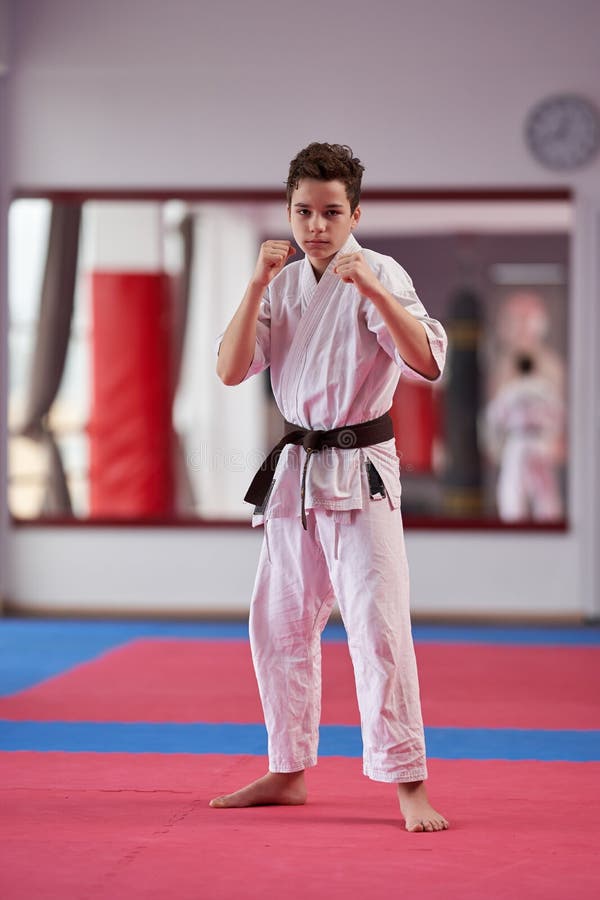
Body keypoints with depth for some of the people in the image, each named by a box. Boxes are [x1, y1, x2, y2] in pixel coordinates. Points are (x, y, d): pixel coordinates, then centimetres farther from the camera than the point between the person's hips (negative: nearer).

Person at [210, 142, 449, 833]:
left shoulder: (378, 275, -9)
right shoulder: (283, 284, 8)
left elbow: (428, 362, -22)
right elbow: (230, 370, -1)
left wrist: (373, 290, -33)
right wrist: (256, 287, -12)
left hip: (361, 473, -6)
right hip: (294, 472, 7)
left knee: (377, 627, -13)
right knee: (279, 626, 14)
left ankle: (408, 783, -7)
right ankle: (288, 772, 27)